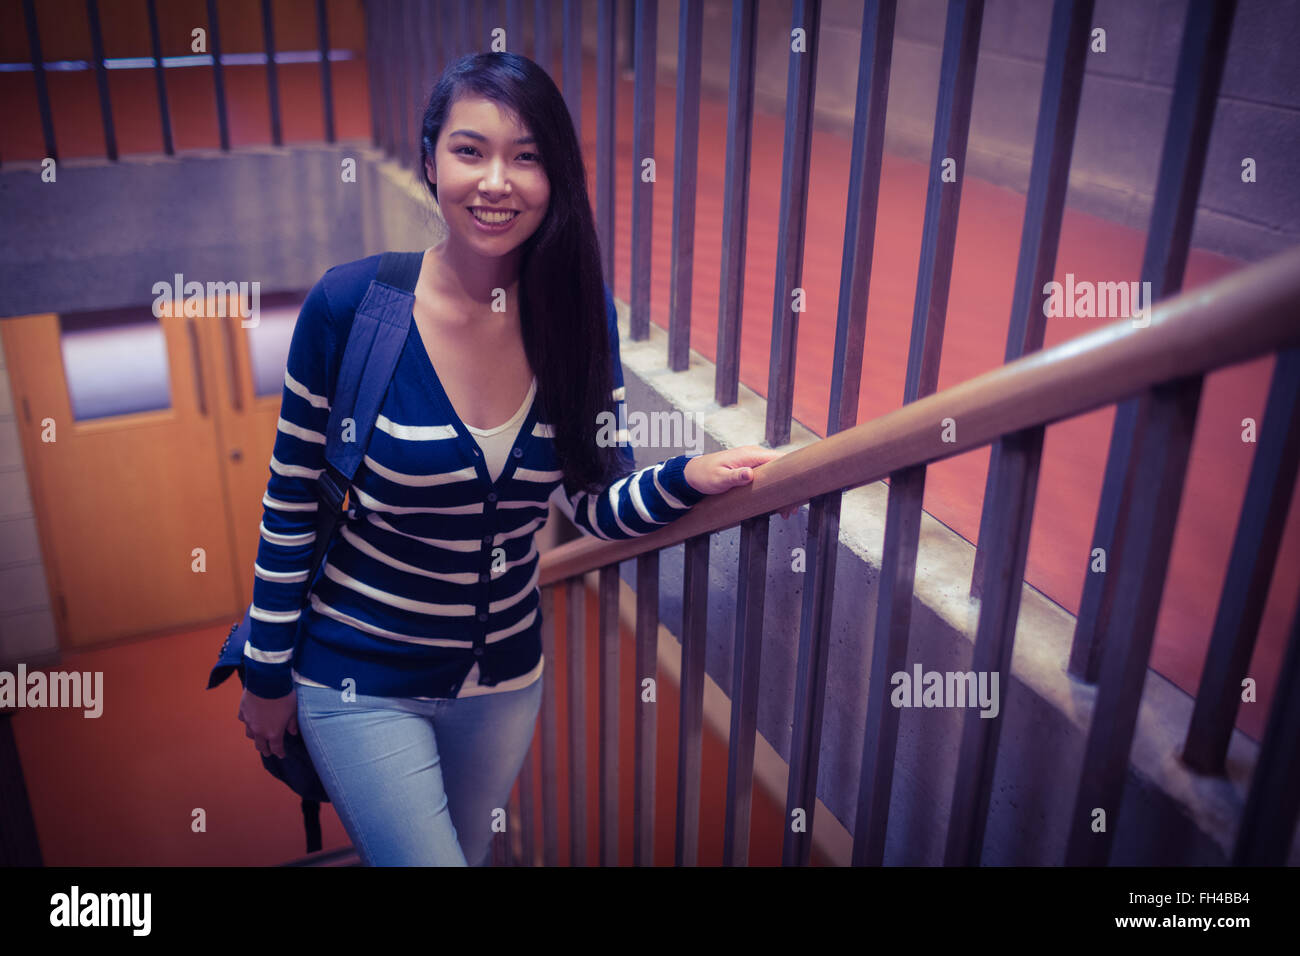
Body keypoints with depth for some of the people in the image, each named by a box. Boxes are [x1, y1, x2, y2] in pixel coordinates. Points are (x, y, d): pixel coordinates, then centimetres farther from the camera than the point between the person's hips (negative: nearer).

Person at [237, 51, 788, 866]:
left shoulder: (578, 317, -10)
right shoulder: (350, 304, -19)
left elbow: (599, 504, -4)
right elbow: (292, 503, -9)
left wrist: (692, 477, -24)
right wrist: (268, 674, -2)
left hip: (505, 674, 4)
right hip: (360, 678, -4)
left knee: (466, 851, 25)